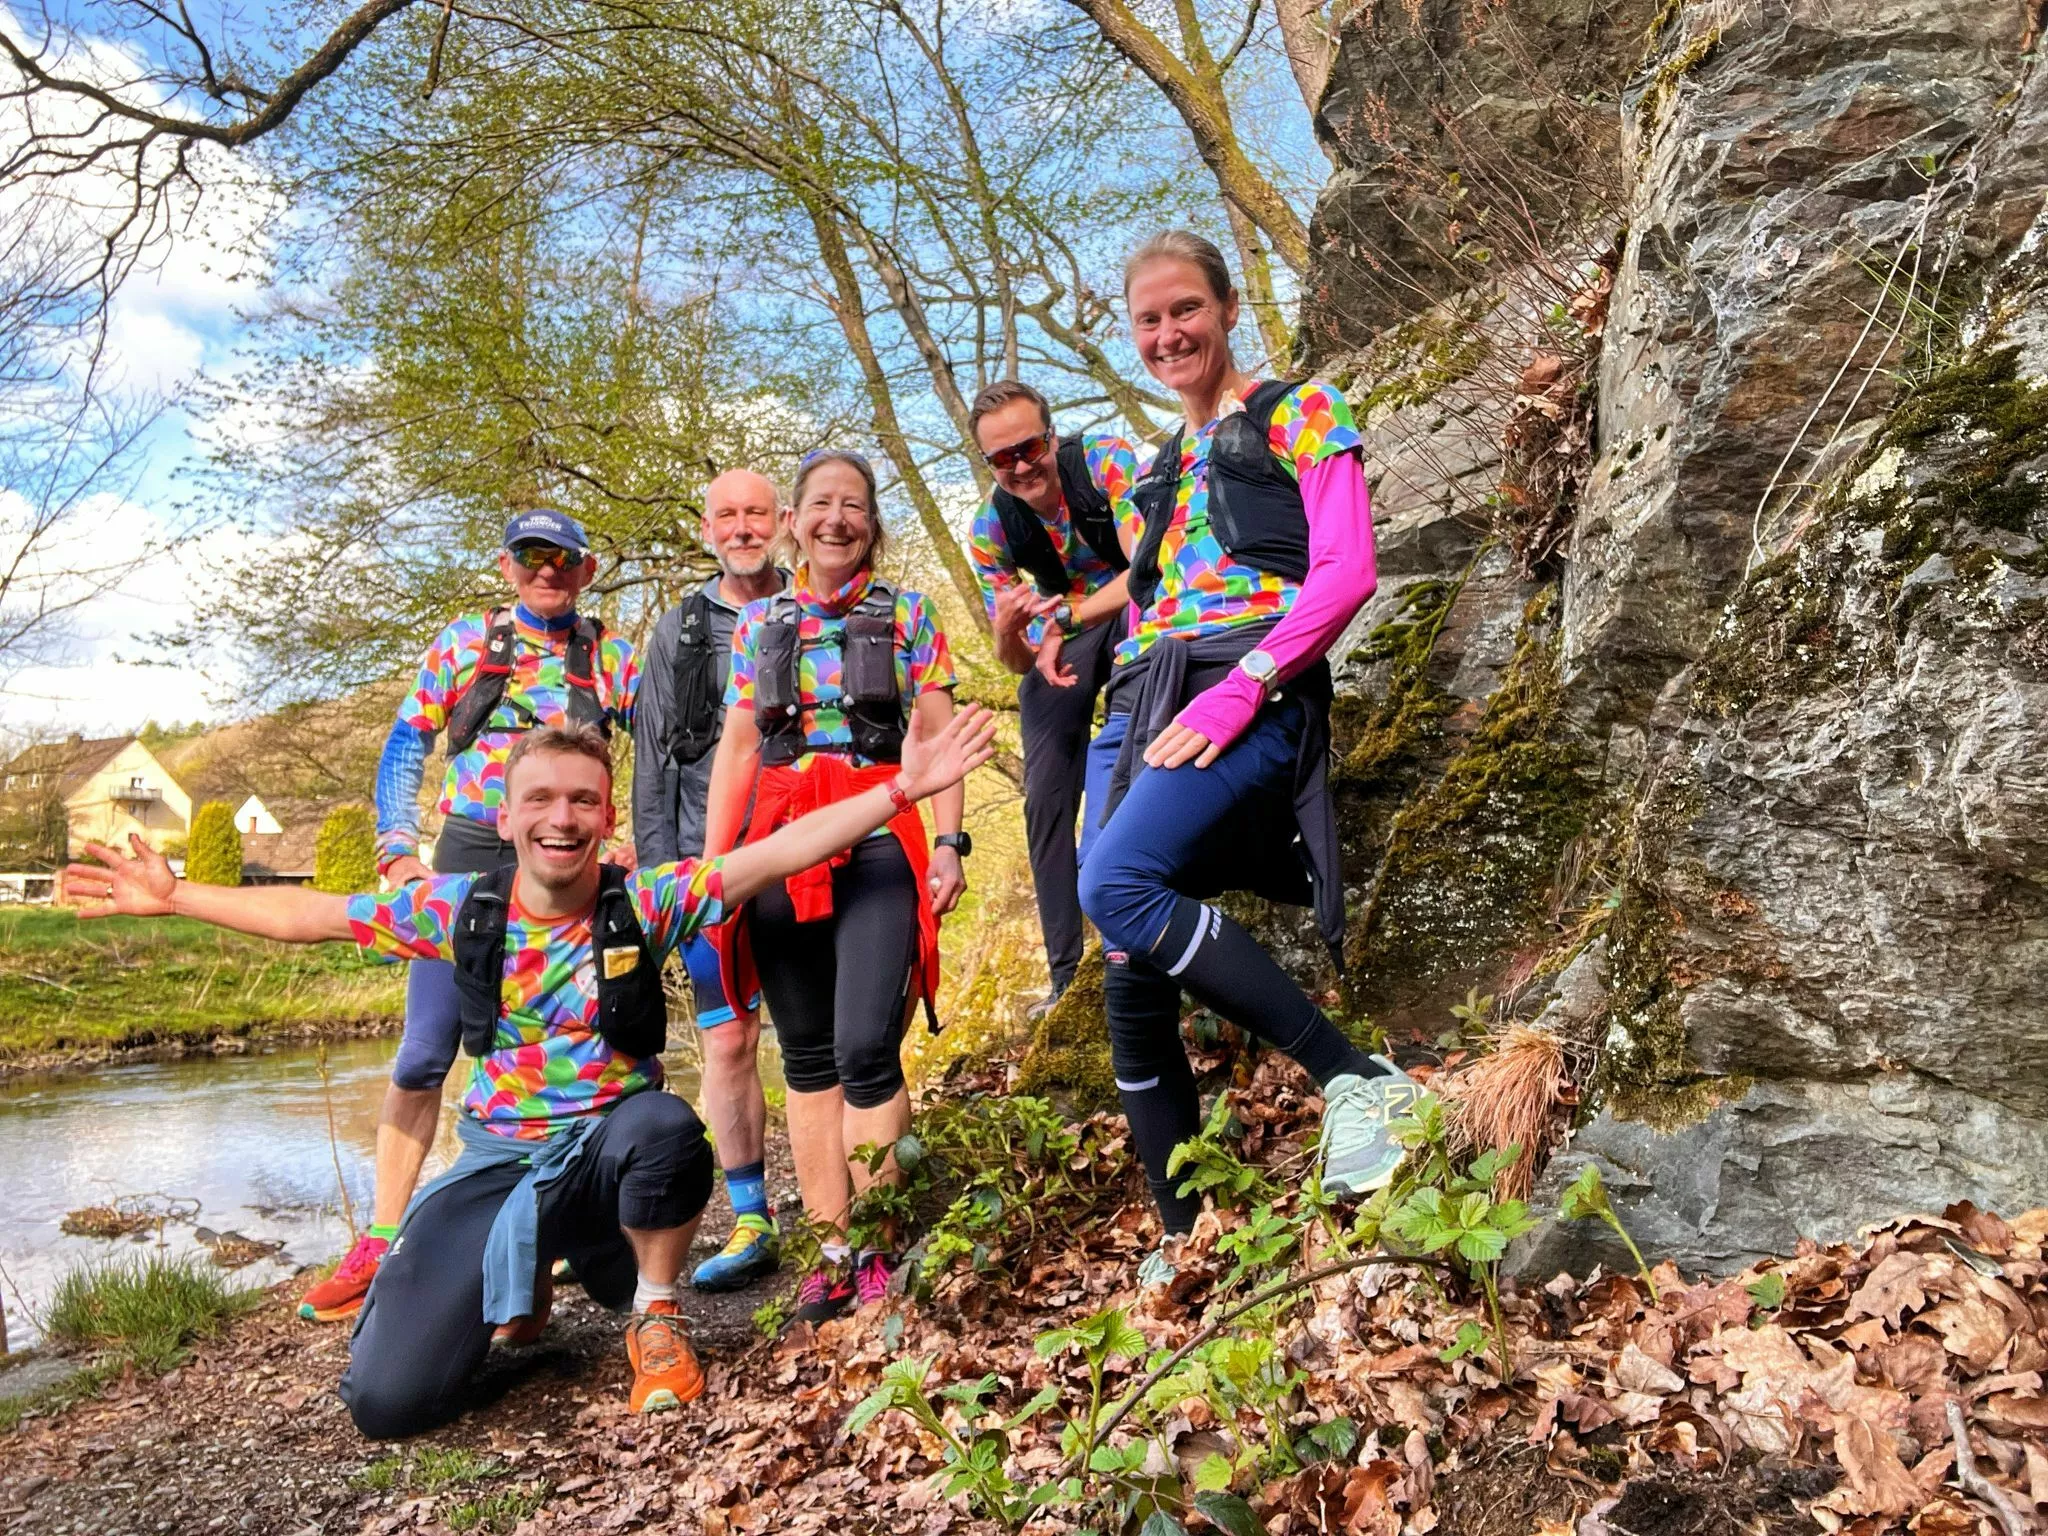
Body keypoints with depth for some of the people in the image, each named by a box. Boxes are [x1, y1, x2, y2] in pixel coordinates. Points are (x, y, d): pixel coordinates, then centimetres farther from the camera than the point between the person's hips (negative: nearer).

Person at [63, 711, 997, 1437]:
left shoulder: (646, 902, -13)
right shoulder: (456, 908, -5)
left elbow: (776, 853, -23)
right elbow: (311, 915, 8)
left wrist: (899, 791, -32)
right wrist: (173, 896, 11)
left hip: (609, 1148, -2)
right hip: (499, 1164, 3)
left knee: (664, 1127, -39)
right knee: (386, 1401, -9)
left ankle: (655, 1321, -7)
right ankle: (519, 1280, 25)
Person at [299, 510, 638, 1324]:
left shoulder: (612, 656, 7)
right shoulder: (464, 640, 8)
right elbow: (406, 745, 9)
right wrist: (397, 849, -1)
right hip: (468, 858, 0)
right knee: (425, 1051, -2)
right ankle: (379, 1245, 7)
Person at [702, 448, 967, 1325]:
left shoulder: (907, 616, 9)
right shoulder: (758, 623, 16)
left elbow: (939, 739, 4)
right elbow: (736, 747, 15)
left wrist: (948, 842, -7)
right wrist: (711, 861, 8)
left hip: (878, 842, -3)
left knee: (864, 1048, -13)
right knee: (806, 1056, 5)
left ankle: (879, 1247, 1)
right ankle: (831, 1248, 13)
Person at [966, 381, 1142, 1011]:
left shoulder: (1106, 462, -23)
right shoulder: (991, 528, -13)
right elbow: (1014, 662, -7)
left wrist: (1063, 620, -38)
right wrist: (1008, 634, -30)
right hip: (1054, 637, 4)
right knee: (1046, 796, -2)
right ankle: (1067, 974, 7)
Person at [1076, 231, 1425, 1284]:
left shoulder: (1297, 414, 9)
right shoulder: (1158, 471, 28)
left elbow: (1347, 573, -5)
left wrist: (1239, 690, -17)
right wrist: (1123, 729, 12)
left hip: (1251, 696, -7)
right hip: (1142, 713, 7)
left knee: (1117, 884, -34)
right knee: (1130, 988, -2)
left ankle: (1360, 1081, -27)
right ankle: (1183, 1244, 11)